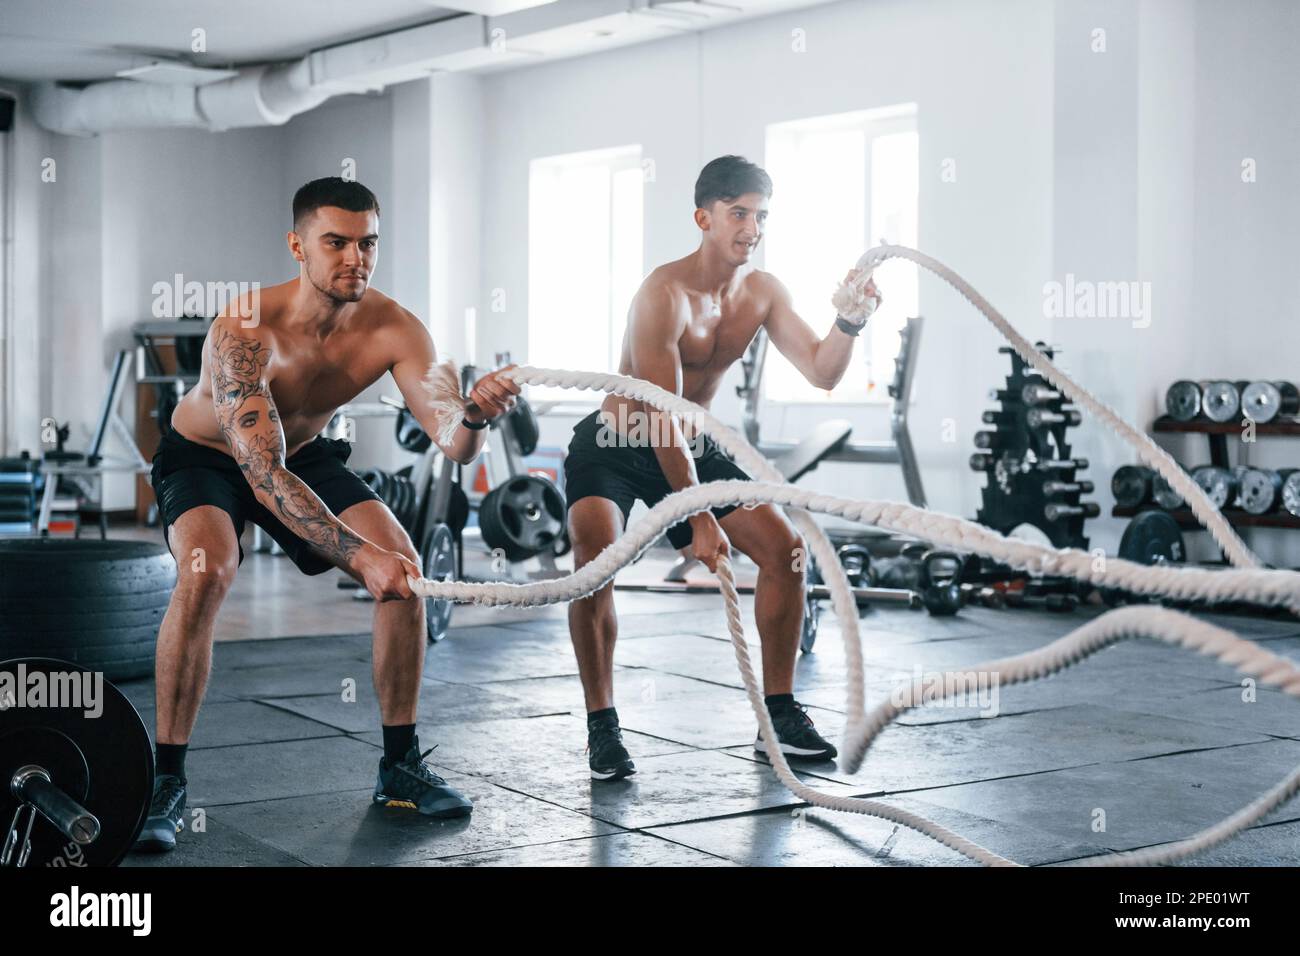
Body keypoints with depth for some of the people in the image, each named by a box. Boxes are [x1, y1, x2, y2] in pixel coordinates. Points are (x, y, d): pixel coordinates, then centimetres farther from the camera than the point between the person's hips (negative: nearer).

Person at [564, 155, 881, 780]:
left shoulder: (761, 293, -4)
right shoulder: (665, 294, -27)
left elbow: (821, 373, -9)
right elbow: (662, 418, -30)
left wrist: (848, 322, -29)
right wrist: (700, 519, -31)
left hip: (691, 446, 7)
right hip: (613, 446, -7)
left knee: (785, 547, -2)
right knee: (595, 557, -30)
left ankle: (779, 715, 9)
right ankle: (602, 727, -16)